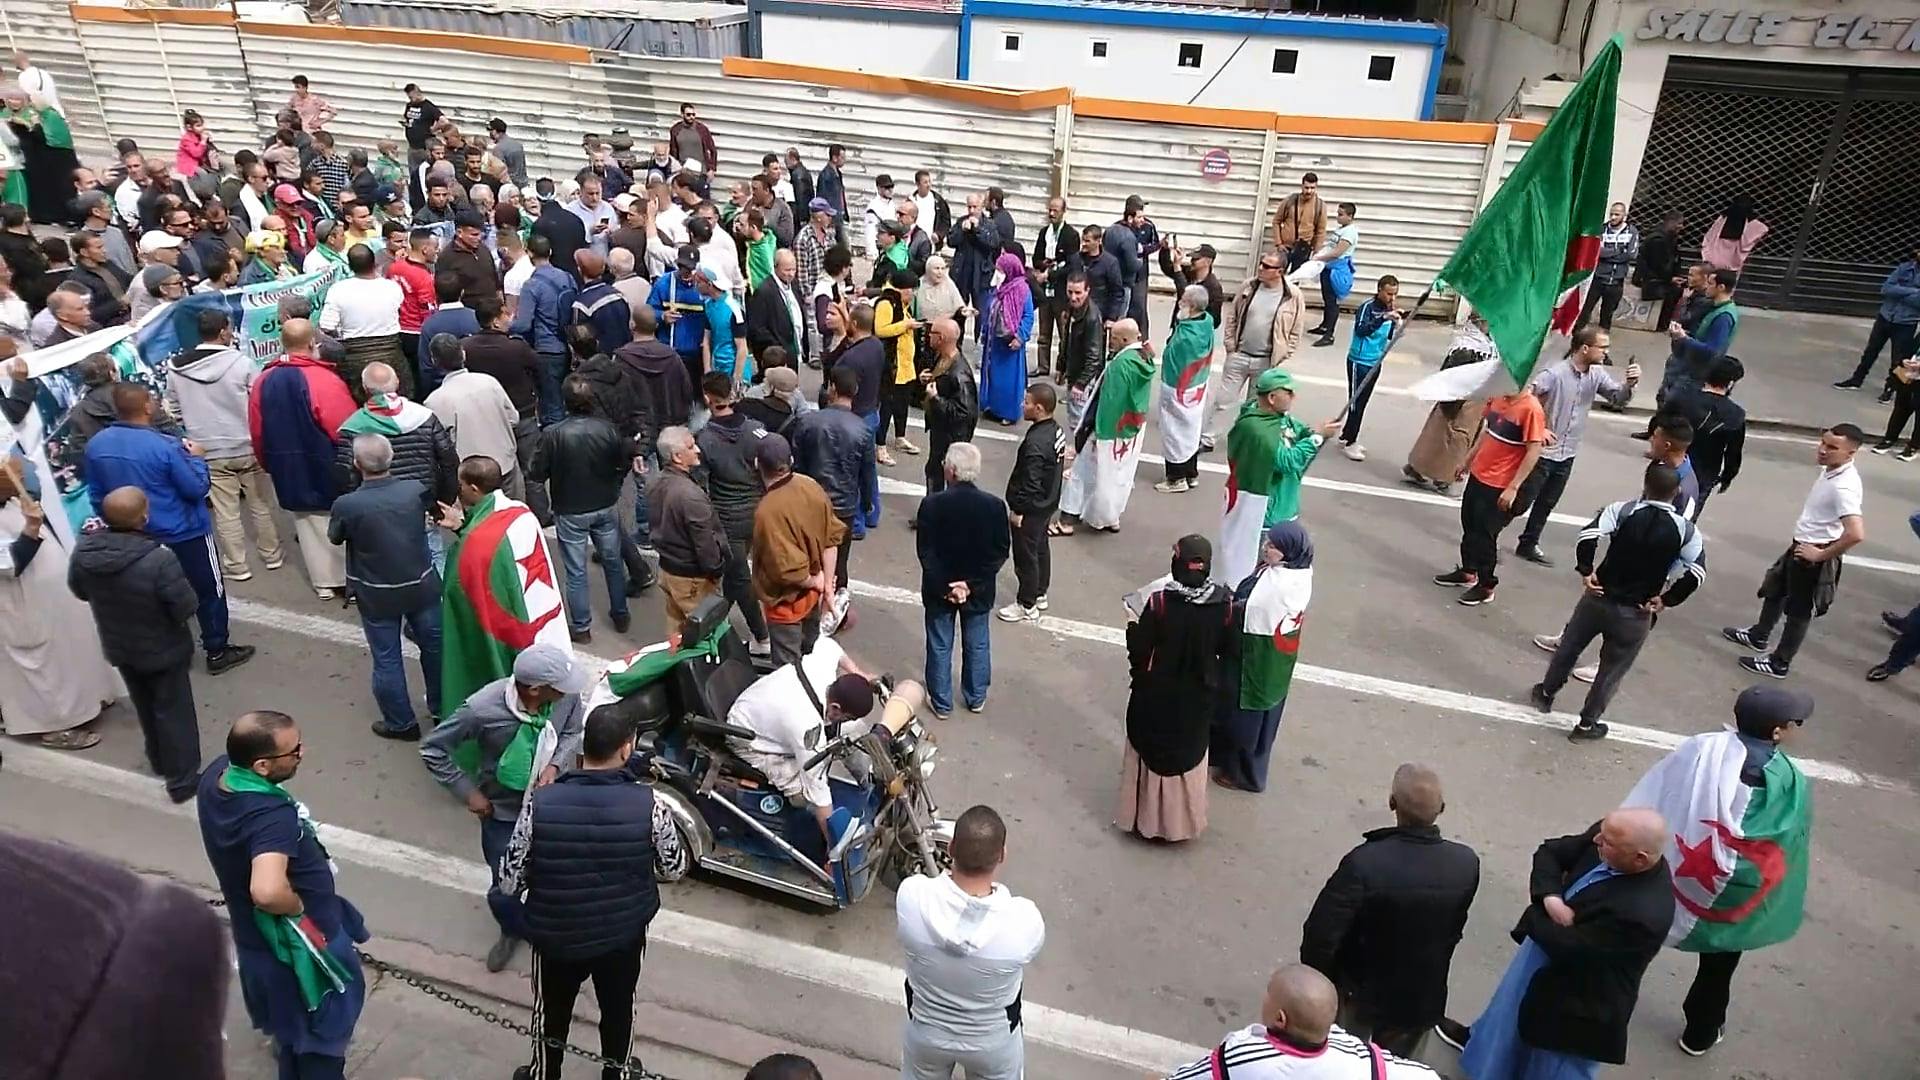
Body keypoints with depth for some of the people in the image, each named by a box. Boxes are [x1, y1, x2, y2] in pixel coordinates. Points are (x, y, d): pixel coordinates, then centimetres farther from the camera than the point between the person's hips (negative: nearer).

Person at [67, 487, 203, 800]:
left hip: (118, 647, 6)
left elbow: (79, 591, 1)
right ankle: (182, 780, 25)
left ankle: (160, 762, 48)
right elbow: (186, 607, -26)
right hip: (162, 649, -5)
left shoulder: (84, 549, -17)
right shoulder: (159, 559, -36)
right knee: (173, 711, 13)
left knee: (145, 706, 27)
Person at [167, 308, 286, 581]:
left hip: (210, 453, 2)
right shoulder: (241, 362, -13)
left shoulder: (175, 368, -3)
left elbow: (174, 409, 7)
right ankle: (272, 555, 26)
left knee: (226, 512, 9)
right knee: (261, 505, 15)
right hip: (248, 447, -2)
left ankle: (236, 566, 17)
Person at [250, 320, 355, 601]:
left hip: (290, 472, 5)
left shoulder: (263, 381, -1)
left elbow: (257, 432, 7)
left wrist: (270, 464, 22)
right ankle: (349, 579, 17)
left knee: (307, 525, 16)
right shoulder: (324, 379, -20)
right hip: (327, 470, -5)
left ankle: (323, 582, 25)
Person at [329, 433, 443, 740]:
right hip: (422, 586, 3)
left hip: (377, 596, -3)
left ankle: (401, 723, 26)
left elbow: (334, 536, -1)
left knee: (386, 660, 14)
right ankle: (441, 711, 35)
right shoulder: (416, 490, -15)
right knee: (433, 646, 20)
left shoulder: (347, 505, -22)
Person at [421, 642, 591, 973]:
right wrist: (469, 792, -15)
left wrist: (556, 764, -21)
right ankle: (514, 930, 48)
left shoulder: (566, 696, -26)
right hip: (502, 811, -2)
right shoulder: (483, 708, -33)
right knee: (504, 892, 13)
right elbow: (431, 749, -16)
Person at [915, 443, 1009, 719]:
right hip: (979, 591, 2)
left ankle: (941, 703, 28)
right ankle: (976, 698, 37)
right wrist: (972, 584, -11)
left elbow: (926, 552, -18)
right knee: (977, 645, 21)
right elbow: (999, 553, -12)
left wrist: (944, 587, -12)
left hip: (939, 589, -2)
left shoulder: (932, 504, -21)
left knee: (940, 647, 16)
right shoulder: (995, 505, -15)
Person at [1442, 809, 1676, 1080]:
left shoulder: (1643, 913, -39)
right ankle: (1479, 1041, 64)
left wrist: (1536, 909, -12)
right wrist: (1549, 898, -24)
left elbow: (1566, 947, -28)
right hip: (1542, 951, 8)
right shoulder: (1609, 834, -20)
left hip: (1577, 998, -8)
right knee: (1514, 1006, 35)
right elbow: (1550, 851, -6)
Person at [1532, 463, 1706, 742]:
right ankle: (1588, 723, 25)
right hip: (1636, 613, 0)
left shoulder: (1623, 510, -10)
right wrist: (1667, 600, -6)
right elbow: (1697, 572, -16)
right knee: (1612, 669, 16)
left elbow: (1589, 534, -24)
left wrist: (1585, 570, -11)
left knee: (1569, 645, 24)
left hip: (1599, 598, 0)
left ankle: (1545, 694, 41)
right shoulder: (1685, 529, -8)